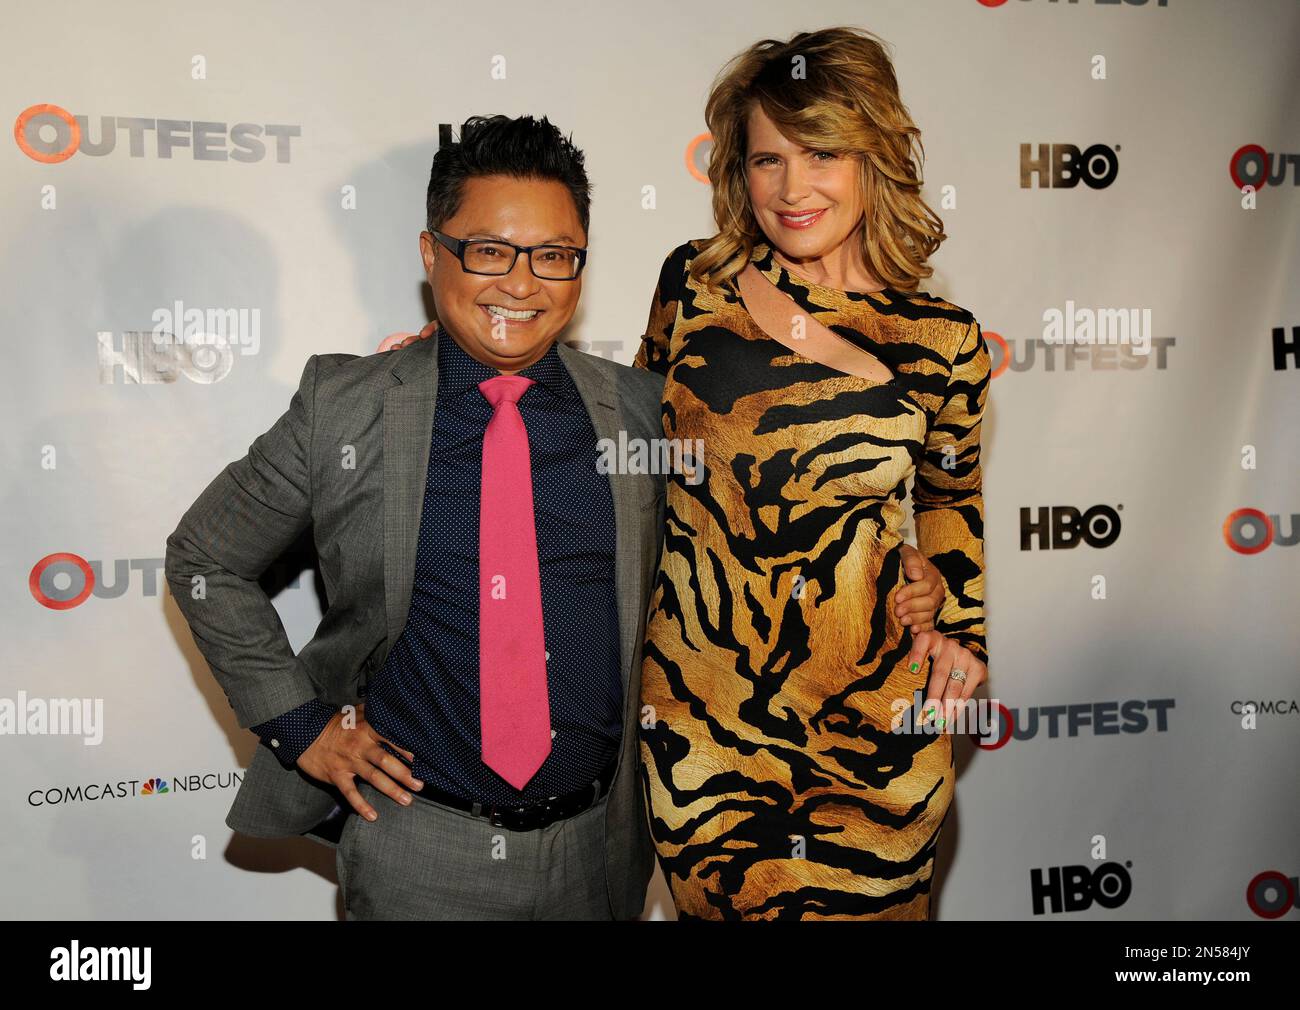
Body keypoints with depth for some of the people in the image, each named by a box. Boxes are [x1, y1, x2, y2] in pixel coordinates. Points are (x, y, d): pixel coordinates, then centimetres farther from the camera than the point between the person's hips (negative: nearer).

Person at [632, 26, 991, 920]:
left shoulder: (942, 341, -3)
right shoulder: (693, 282, -2)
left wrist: (963, 628, 5)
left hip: (873, 730, 0)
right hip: (700, 719, 0)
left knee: (871, 904, 12)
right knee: (722, 903, 10)